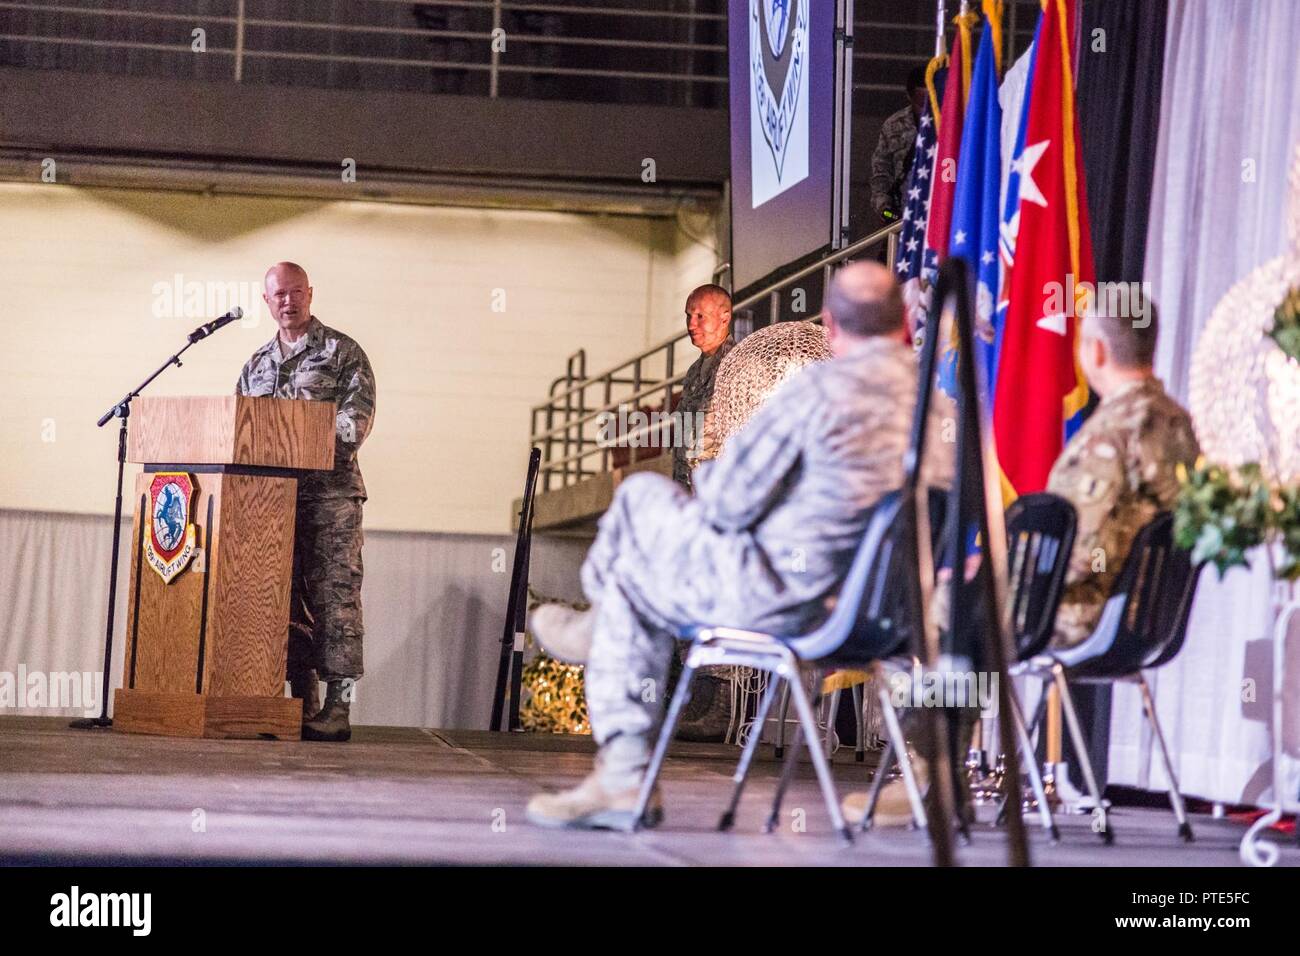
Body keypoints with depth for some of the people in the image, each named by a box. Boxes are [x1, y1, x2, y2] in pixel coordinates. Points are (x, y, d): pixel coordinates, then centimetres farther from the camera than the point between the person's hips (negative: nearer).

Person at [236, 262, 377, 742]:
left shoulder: (341, 352, 4)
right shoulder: (257, 364, 21)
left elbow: (358, 413, -7)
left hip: (330, 490, -6)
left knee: (333, 593, -11)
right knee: (286, 599, 4)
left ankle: (337, 706, -14)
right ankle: (302, 701, 9)